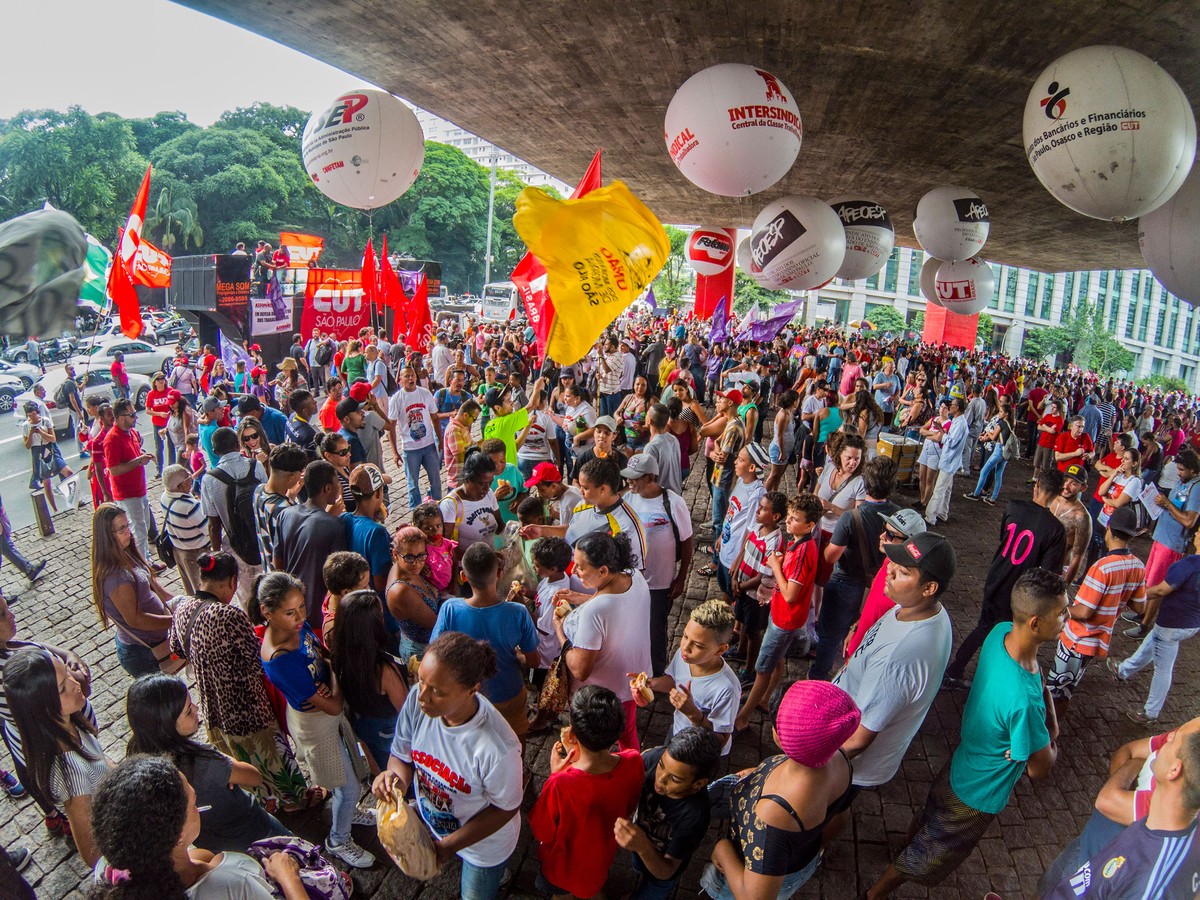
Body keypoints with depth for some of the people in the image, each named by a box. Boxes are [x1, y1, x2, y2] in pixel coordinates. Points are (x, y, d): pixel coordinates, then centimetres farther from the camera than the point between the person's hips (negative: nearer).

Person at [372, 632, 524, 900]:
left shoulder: (497, 748, -41)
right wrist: (396, 777, -31)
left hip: (484, 845, -4)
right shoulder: (417, 700, -28)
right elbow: (401, 755, -10)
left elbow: (506, 808, -23)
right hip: (431, 824, 5)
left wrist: (447, 846, -23)